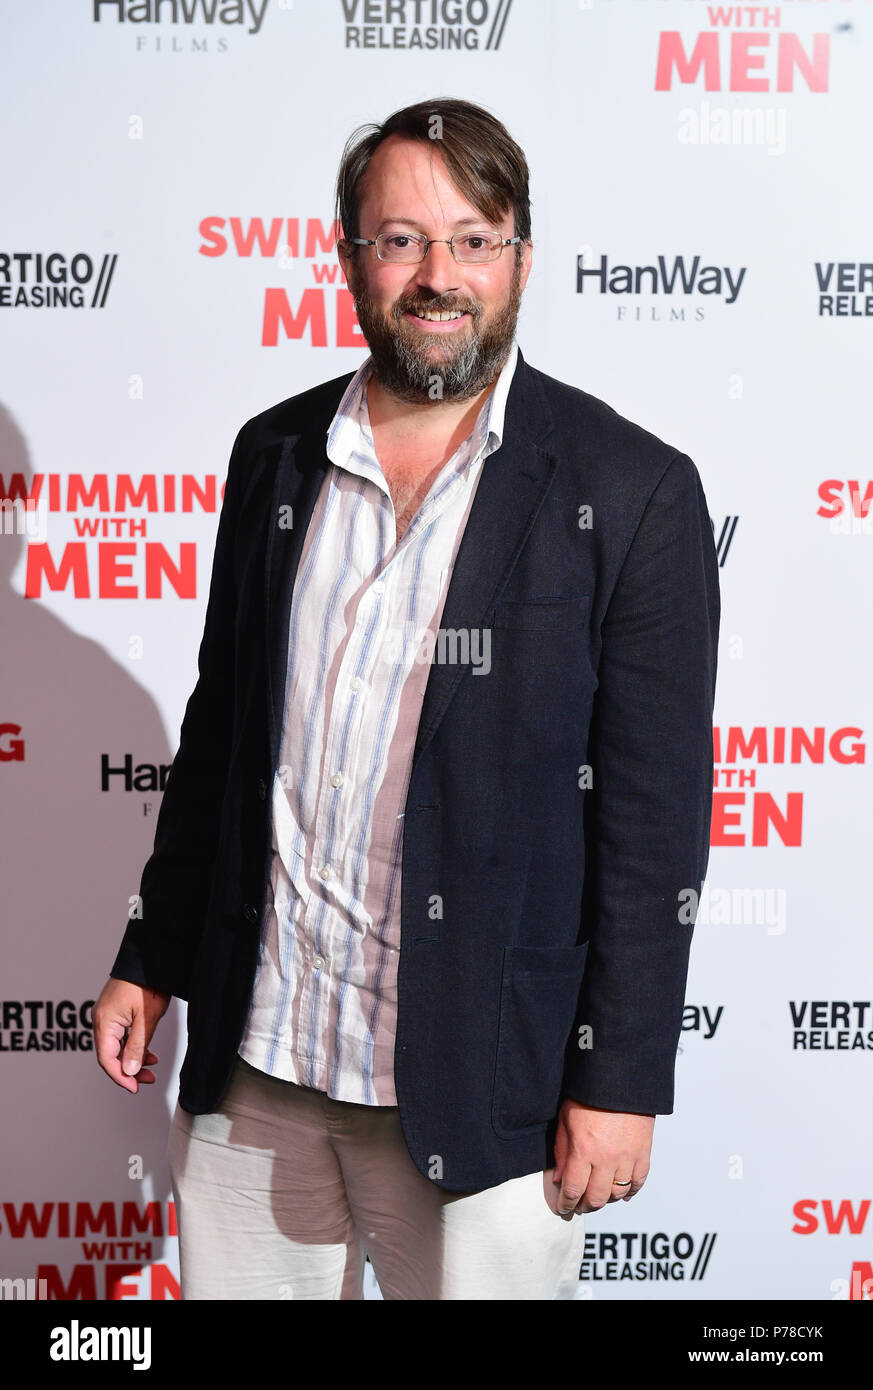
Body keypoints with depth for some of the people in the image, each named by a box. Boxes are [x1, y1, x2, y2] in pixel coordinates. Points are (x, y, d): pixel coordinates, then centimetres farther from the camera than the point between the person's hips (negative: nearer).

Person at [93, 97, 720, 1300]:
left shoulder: (633, 492, -8)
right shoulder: (274, 455, 6)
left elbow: (657, 809, -8)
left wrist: (620, 1077, -9)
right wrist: (151, 961, 14)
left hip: (477, 1078, -4)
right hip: (251, 1054, 4)